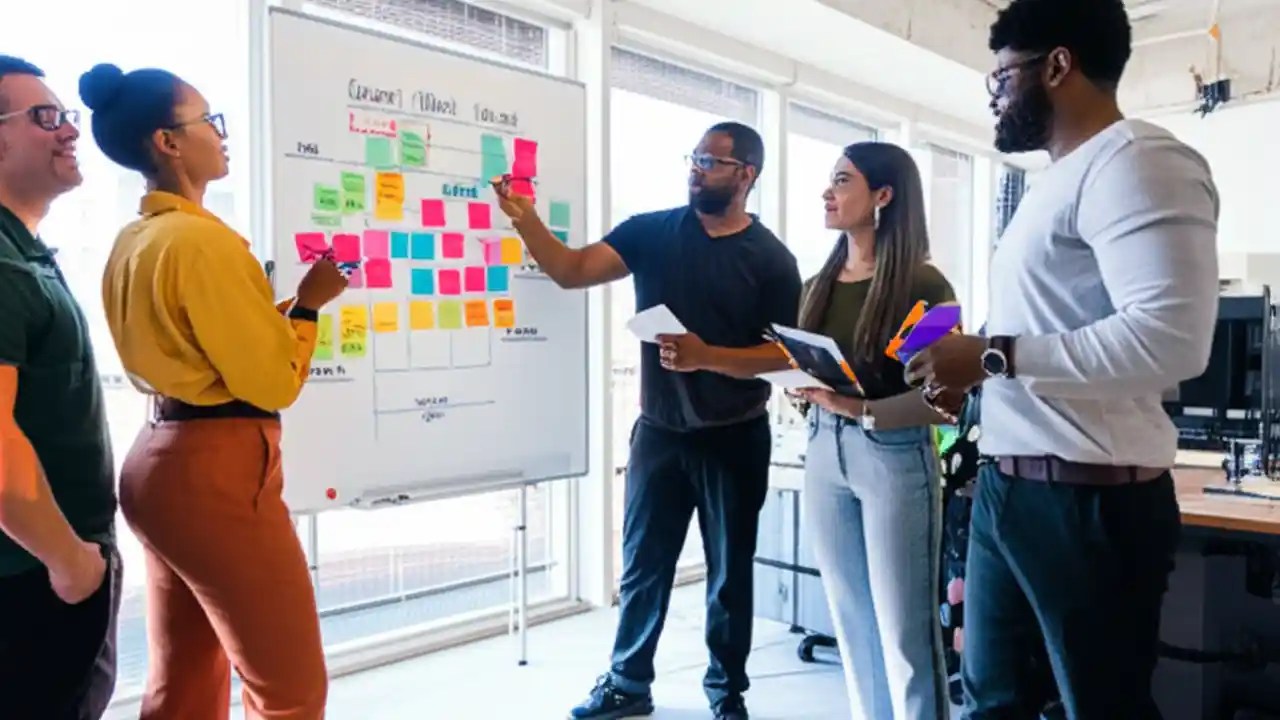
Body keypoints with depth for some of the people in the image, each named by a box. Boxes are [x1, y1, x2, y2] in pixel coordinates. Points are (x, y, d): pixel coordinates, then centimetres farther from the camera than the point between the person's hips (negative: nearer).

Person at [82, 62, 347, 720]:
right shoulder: (202, 238, -16)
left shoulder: (132, 241, 11)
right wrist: (309, 302, -3)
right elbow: (272, 382, -16)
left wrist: (286, 303, 13)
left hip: (160, 460, 10)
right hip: (217, 470, -10)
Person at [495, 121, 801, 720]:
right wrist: (525, 221, -24)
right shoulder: (651, 232, 0)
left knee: (729, 573, 11)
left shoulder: (771, 260, -4)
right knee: (643, 565, 12)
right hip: (658, 430, 2)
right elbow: (572, 271, -9)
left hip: (735, 437, -1)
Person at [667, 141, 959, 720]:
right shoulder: (820, 285, 9)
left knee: (903, 627, 1)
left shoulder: (923, 285, -10)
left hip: (895, 457, -6)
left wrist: (863, 410, -26)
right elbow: (792, 361, 13)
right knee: (850, 620, 14)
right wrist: (704, 356, 5)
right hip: (823, 451, 6)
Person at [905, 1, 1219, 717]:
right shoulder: (1062, 178, 18)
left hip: (1088, 497, -10)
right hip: (1008, 483, 10)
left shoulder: (1136, 161, -13)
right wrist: (968, 365, 7)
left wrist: (992, 357, -20)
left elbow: (1170, 338, -26)